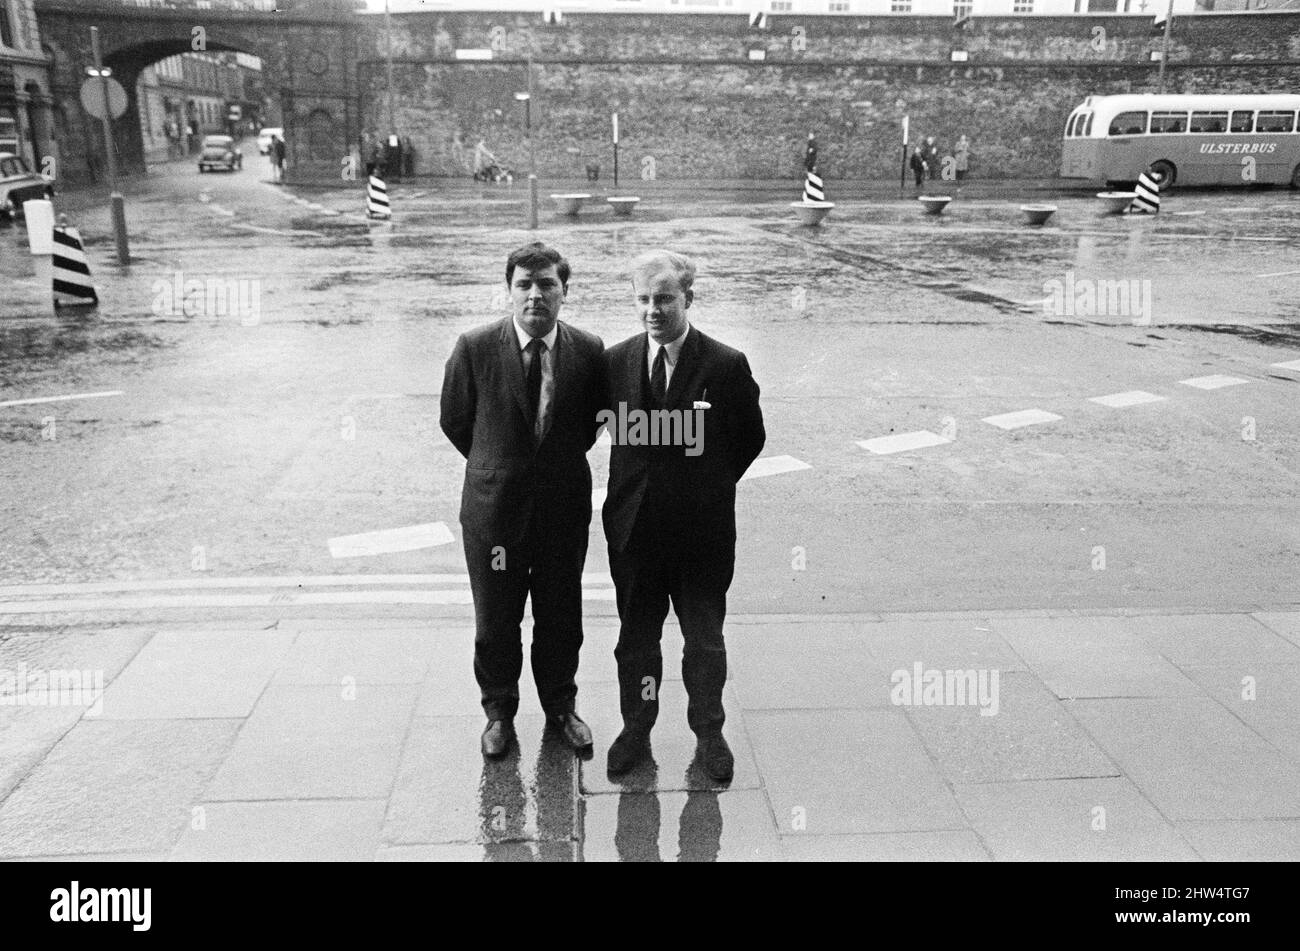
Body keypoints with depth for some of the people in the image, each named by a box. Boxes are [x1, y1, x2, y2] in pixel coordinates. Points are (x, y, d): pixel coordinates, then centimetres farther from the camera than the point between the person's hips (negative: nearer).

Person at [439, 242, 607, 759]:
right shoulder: (474, 348, -11)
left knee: (561, 616, 15)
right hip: (494, 504, -1)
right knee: (495, 620, 12)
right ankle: (499, 711, 35)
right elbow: (455, 421, 3)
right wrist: (496, 465, 9)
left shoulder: (589, 351, -7)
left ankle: (560, 706, 38)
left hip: (565, 504, 1)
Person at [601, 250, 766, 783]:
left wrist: (709, 486, 4)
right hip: (634, 529, 3)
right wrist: (635, 485, 7)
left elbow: (751, 439, 0)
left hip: (703, 530, -2)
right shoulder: (615, 362, -2)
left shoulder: (726, 366, -11)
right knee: (636, 637, 17)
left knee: (704, 640, 13)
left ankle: (708, 734, 33)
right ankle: (636, 729, 36)